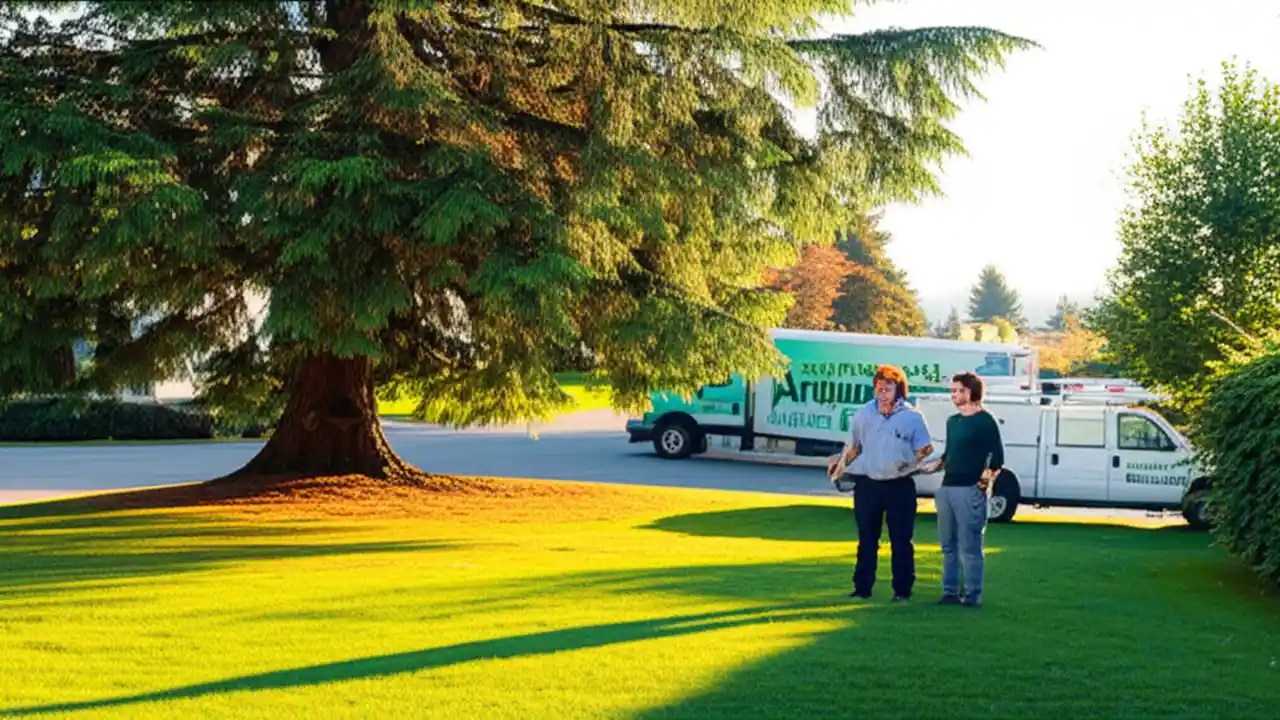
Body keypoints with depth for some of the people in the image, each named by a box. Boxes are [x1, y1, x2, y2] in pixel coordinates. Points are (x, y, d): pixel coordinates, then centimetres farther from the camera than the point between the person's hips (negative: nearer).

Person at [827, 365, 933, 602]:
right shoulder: (864, 414, 6)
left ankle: (902, 589, 10)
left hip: (899, 486, -3)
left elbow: (924, 449, 1)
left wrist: (911, 462, -14)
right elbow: (854, 448, 16)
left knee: (901, 541, 3)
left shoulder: (912, 417, -3)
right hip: (868, 484, 3)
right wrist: (840, 462, 4)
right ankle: (862, 587, 15)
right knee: (866, 539, 8)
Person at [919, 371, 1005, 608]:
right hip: (947, 488, 8)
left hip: (969, 490, -8)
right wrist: (928, 468, 19)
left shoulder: (985, 422, -6)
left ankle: (972, 596, -2)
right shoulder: (952, 421, 18)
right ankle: (950, 592, 17)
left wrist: (987, 478, -18)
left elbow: (997, 457, -10)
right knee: (948, 545, 11)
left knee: (969, 546, -6)